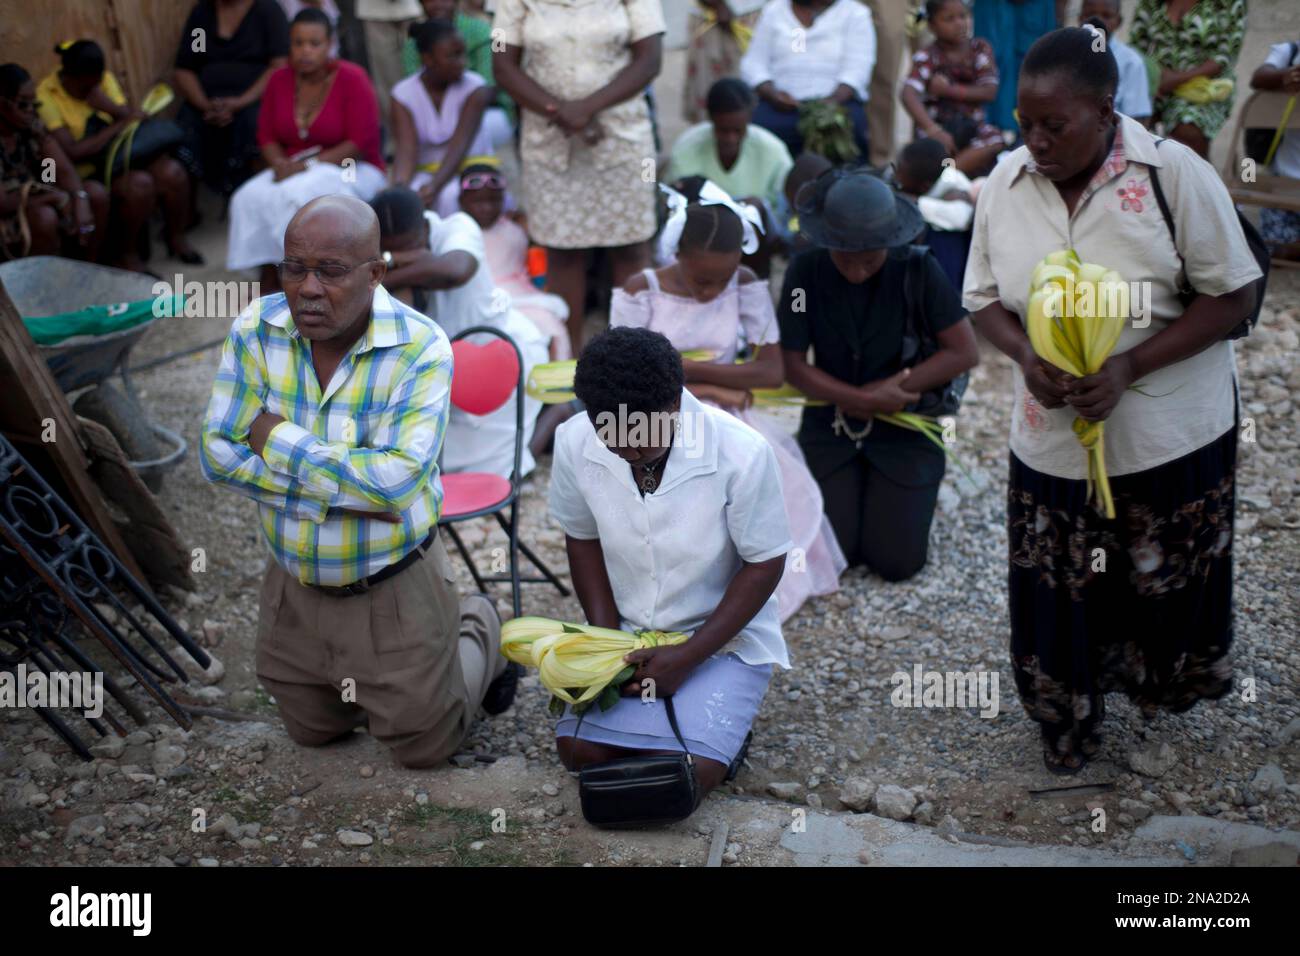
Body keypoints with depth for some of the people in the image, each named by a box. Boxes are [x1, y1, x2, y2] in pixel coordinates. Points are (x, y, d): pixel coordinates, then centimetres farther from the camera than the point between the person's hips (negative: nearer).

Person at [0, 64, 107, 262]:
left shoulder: (31, 126, -3)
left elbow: (64, 169, -8)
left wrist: (80, 200, -28)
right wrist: (53, 196, -28)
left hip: (35, 200, 7)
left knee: (96, 193, -10)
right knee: (43, 216, -35)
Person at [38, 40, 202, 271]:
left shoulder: (104, 79, 2)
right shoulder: (46, 95, -16)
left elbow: (131, 118, -1)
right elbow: (72, 152, -22)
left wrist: (108, 105, -20)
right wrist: (118, 126, -22)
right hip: (88, 170, -5)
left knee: (173, 173, -22)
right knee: (140, 184, -32)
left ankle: (176, 238, 3)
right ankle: (127, 252, -10)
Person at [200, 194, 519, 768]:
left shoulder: (421, 349, -23)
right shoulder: (256, 329, -12)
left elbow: (395, 480, -32)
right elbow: (218, 453, -15)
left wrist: (279, 439, -24)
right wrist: (345, 489, -23)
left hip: (395, 586, -4)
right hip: (296, 587, 4)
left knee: (425, 747, 15)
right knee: (312, 732, 24)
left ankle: (479, 630, 39)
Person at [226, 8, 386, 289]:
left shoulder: (351, 79, -11)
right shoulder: (279, 79, 4)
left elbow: (362, 144, -16)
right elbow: (267, 135, 8)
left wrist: (308, 165, -22)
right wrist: (281, 165, -14)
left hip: (350, 170, -5)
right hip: (294, 171, 5)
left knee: (298, 195, -36)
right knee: (250, 197, -25)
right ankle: (268, 278, -16)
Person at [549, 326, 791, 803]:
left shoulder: (743, 453, -25)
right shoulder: (574, 442, -15)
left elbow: (764, 565, -14)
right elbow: (582, 540, 2)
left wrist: (687, 657, -18)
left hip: (723, 635, -3)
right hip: (627, 629, 3)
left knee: (689, 770, -21)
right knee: (580, 750, -15)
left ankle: (723, 729, 13)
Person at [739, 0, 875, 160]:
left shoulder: (856, 14, 11)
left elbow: (857, 70, -2)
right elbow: (753, 63, 9)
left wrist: (833, 100, -21)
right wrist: (771, 94, -12)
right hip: (780, 103, 2)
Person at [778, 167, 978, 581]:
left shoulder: (918, 268, -17)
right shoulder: (805, 271, -14)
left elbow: (964, 352, -15)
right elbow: (793, 366, -10)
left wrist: (887, 393, -20)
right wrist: (863, 399, -21)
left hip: (904, 426, -1)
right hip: (830, 423, 1)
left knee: (897, 561, -6)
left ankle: (911, 495, 26)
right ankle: (851, 492, 26)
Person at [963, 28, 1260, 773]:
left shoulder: (1176, 174, -17)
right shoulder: (1006, 183, -5)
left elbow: (1233, 297, -12)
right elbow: (985, 297, 5)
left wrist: (1130, 367, -24)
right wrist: (1027, 356, -18)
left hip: (1171, 438, -2)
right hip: (1051, 440, 3)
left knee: (1166, 584, 15)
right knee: (1055, 598, 9)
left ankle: (1163, 687, 46)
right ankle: (1067, 730, 34)